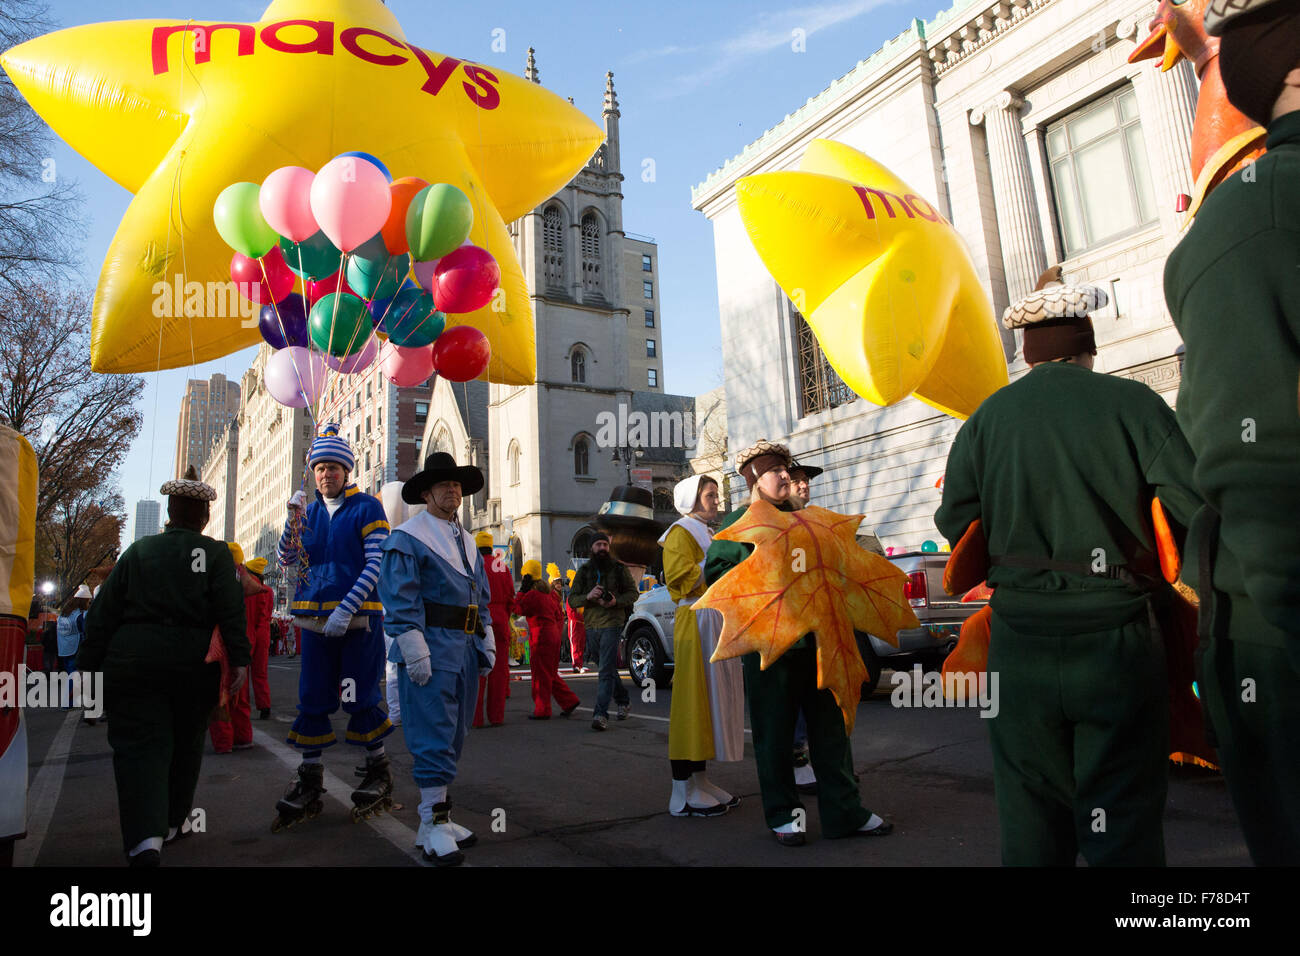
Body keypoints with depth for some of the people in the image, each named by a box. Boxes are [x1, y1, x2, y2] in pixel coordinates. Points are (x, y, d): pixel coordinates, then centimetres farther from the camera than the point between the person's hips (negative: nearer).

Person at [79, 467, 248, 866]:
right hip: (193, 664, 0)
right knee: (185, 743, 16)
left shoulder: (138, 551, 9)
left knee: (139, 746, -1)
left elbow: (103, 613, 7)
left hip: (133, 664, 1)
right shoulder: (216, 553, 1)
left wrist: (88, 665, 11)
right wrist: (239, 658, -10)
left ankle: (145, 838, -19)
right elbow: (231, 610, -10)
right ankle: (173, 822, 31)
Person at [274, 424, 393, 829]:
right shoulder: (310, 511, 14)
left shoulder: (366, 507, -2)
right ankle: (309, 782, 18)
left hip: (358, 618, -4)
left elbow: (376, 565, -9)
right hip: (315, 620, 5)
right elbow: (286, 561, 8)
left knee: (360, 698, 2)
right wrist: (292, 520, -9)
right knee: (312, 700, 7)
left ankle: (378, 772, 19)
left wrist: (346, 609, -18)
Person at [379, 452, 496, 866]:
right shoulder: (408, 537, -5)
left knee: (453, 735, 12)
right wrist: (415, 651, -18)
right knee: (433, 735, -6)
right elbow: (399, 598, -12)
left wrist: (487, 642, 15)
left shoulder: (467, 540, 19)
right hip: (432, 649, -8)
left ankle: (438, 815, 23)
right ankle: (434, 826, 2)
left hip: (466, 648, 8)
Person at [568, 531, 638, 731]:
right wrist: (588, 596, -14)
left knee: (606, 671, -12)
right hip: (591, 626, 4)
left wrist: (616, 601, -14)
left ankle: (600, 714, -15)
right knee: (608, 669, 16)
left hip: (612, 624, -4)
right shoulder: (583, 571, 10)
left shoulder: (618, 569, 4)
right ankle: (624, 702, 34)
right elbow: (572, 599, 6)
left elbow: (632, 593, 5)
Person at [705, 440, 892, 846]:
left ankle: (843, 810, 19)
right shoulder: (738, 523, 2)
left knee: (829, 724, 9)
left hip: (813, 639, 5)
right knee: (774, 733, 5)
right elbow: (716, 571, -8)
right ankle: (783, 813, 20)